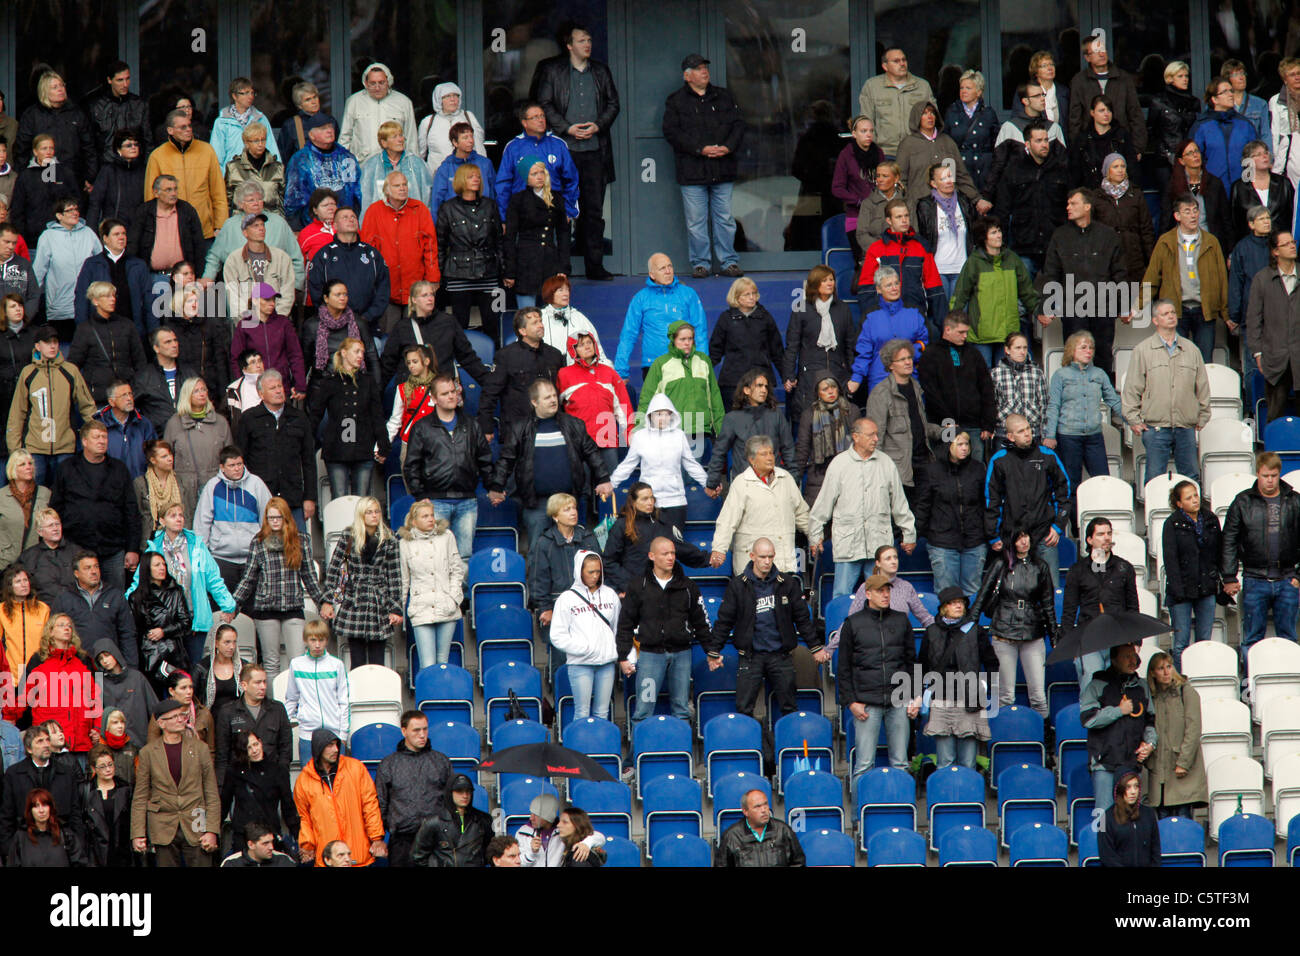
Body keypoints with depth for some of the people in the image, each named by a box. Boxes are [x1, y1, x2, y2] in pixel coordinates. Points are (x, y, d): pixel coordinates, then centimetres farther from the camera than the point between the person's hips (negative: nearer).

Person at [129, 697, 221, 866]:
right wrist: (138, 833, -1)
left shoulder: (200, 748, 5)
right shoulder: (148, 752, 4)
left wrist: (212, 831, -4)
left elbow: (212, 795, 4)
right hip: (163, 830, 0)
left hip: (196, 829, 0)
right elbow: (140, 797, 6)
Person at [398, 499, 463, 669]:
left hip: (446, 609, 2)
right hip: (421, 609, -2)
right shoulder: (405, 543, 3)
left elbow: (457, 569, 10)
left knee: (443, 661, 6)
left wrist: (453, 598, 0)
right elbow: (403, 580, 11)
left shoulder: (446, 536, 5)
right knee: (428, 665, -10)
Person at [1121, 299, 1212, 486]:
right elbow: (1131, 389, 3)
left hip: (1186, 427, 3)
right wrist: (1133, 419, -3)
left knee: (1191, 477, 6)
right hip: (1155, 428, -3)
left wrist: (1202, 417, 12)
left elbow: (1202, 386, 16)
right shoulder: (1142, 350, 2)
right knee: (1154, 479, -3)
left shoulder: (1191, 350, 11)